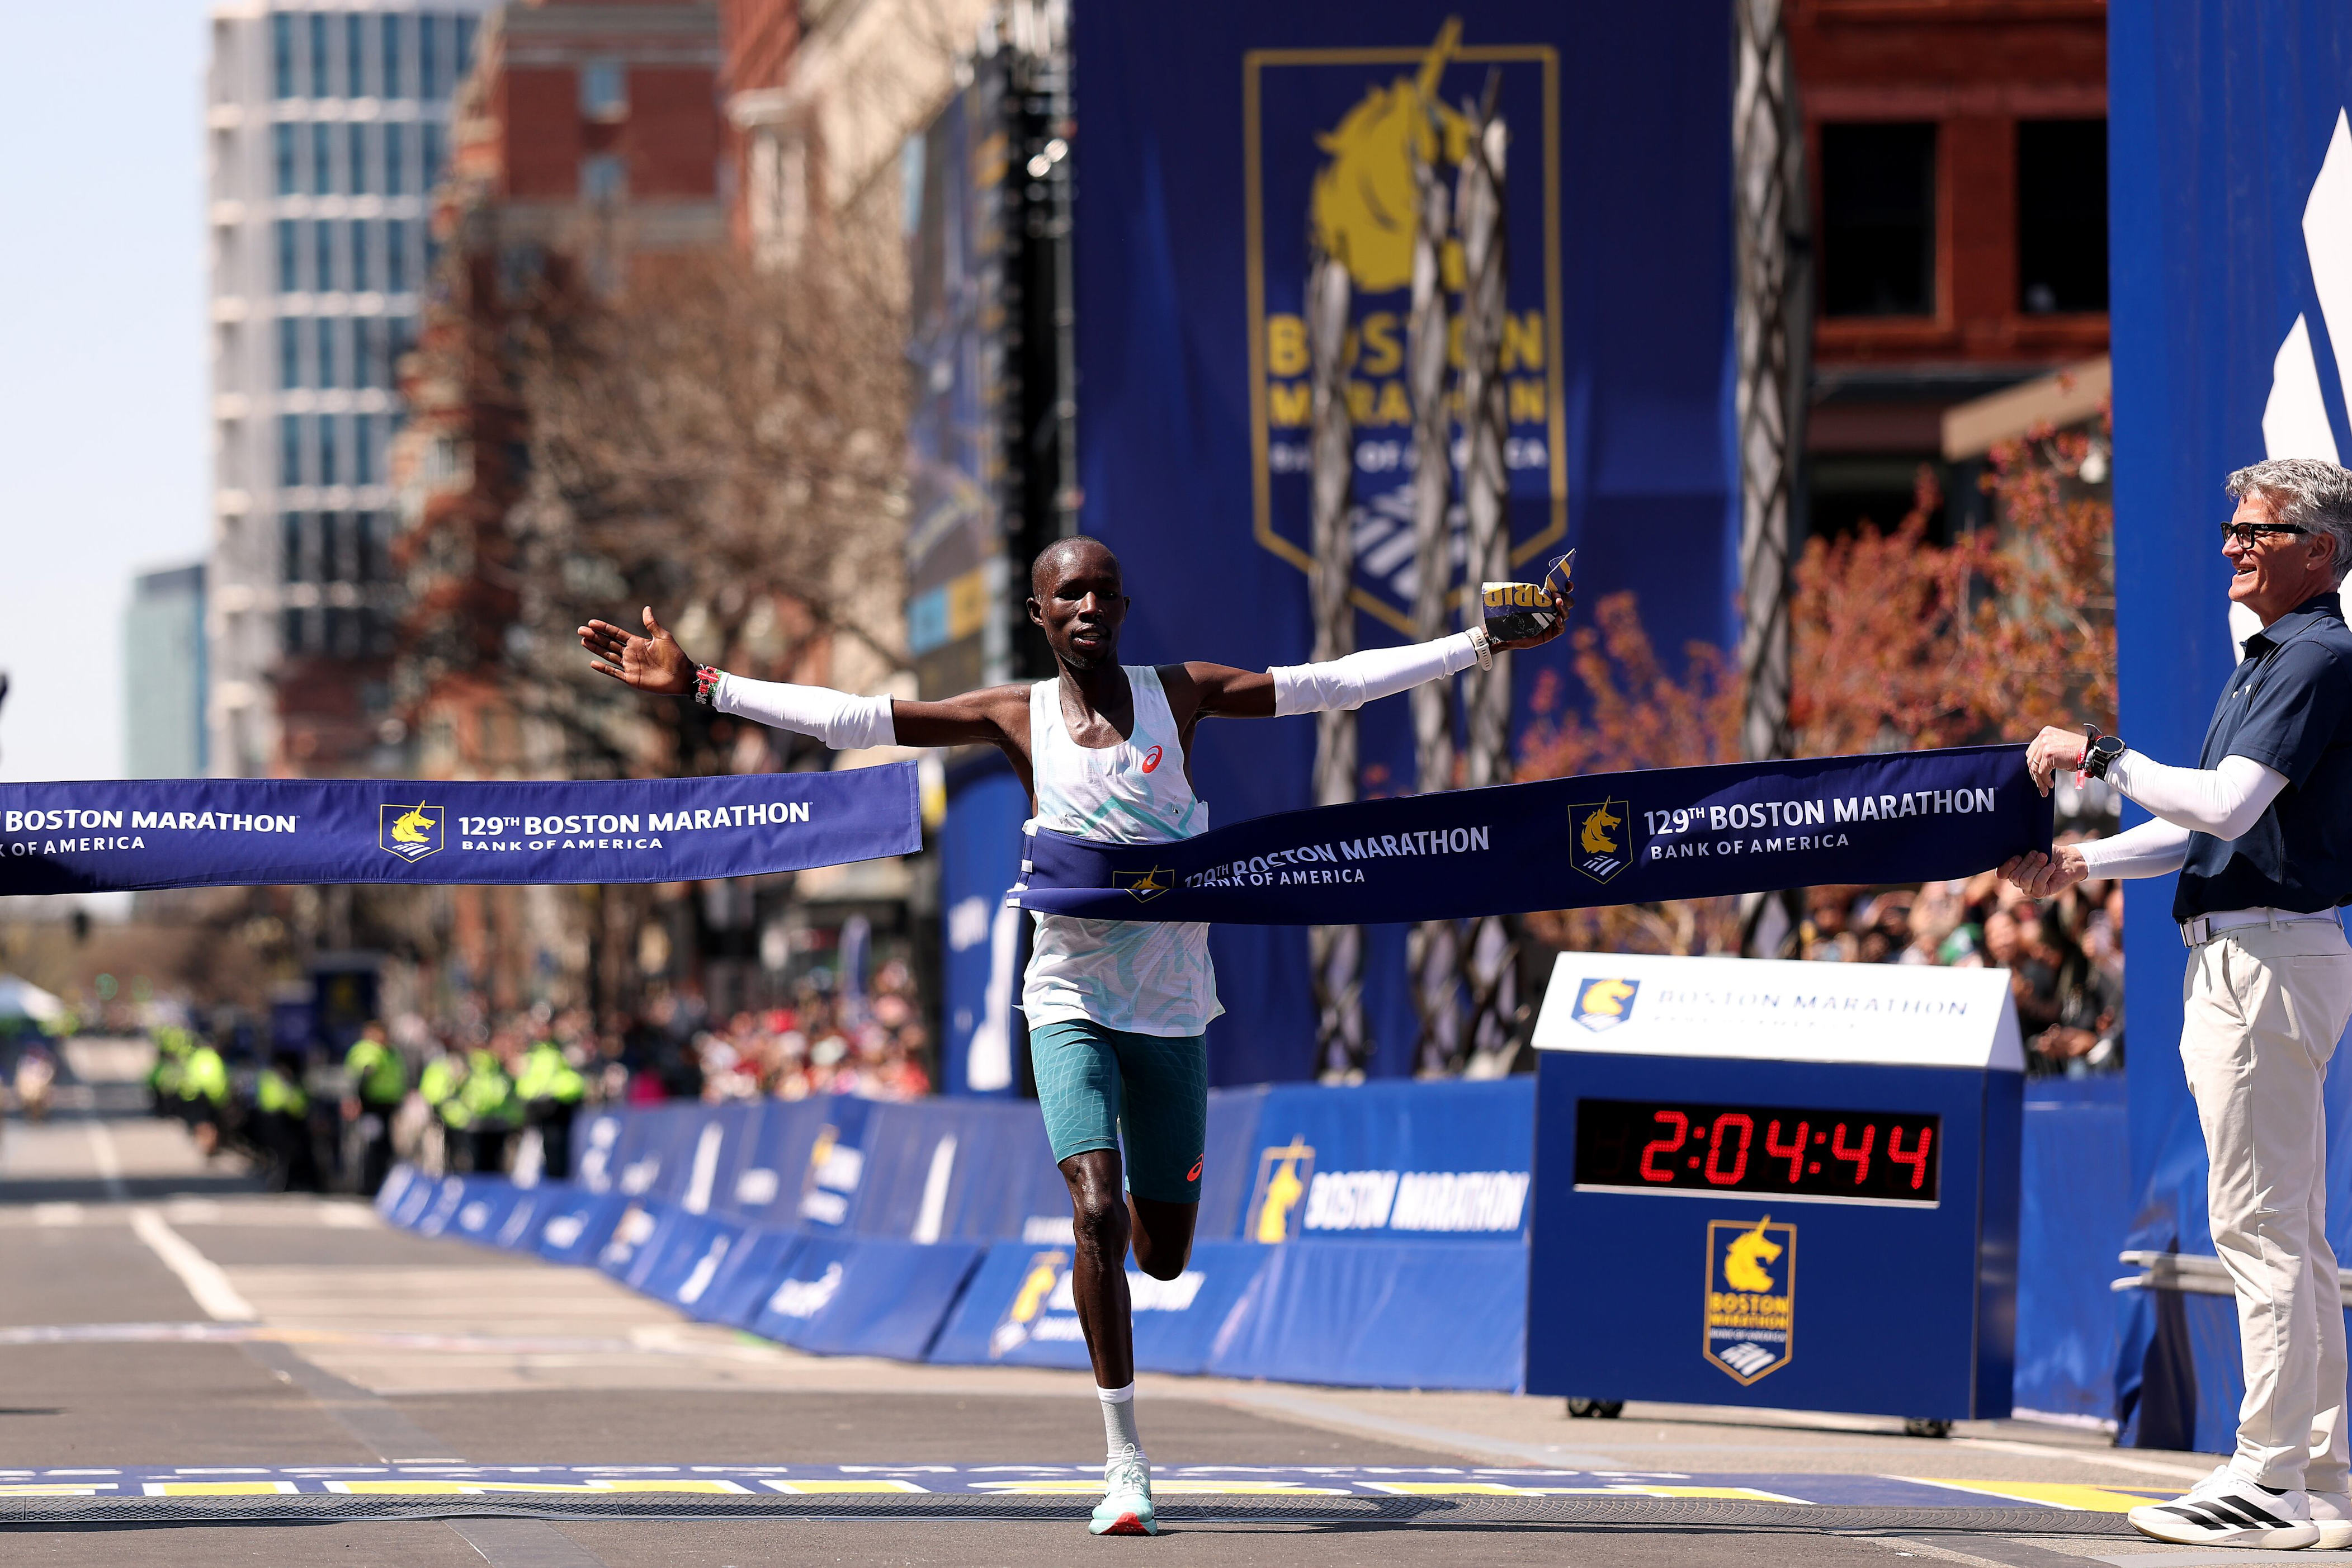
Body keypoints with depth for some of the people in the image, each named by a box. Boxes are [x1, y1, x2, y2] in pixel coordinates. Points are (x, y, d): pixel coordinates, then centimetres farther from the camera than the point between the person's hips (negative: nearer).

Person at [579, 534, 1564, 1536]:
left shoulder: (1180, 695, 1)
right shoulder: (1017, 719, -1)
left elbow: (1336, 682, 0)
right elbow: (850, 719, -3)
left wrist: (1482, 644, -4)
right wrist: (701, 686, -8)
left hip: (1173, 1004, 2)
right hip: (1072, 1001, -2)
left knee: (1162, 1254, 7)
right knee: (1098, 1213, -20)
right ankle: (1124, 1460, -12)